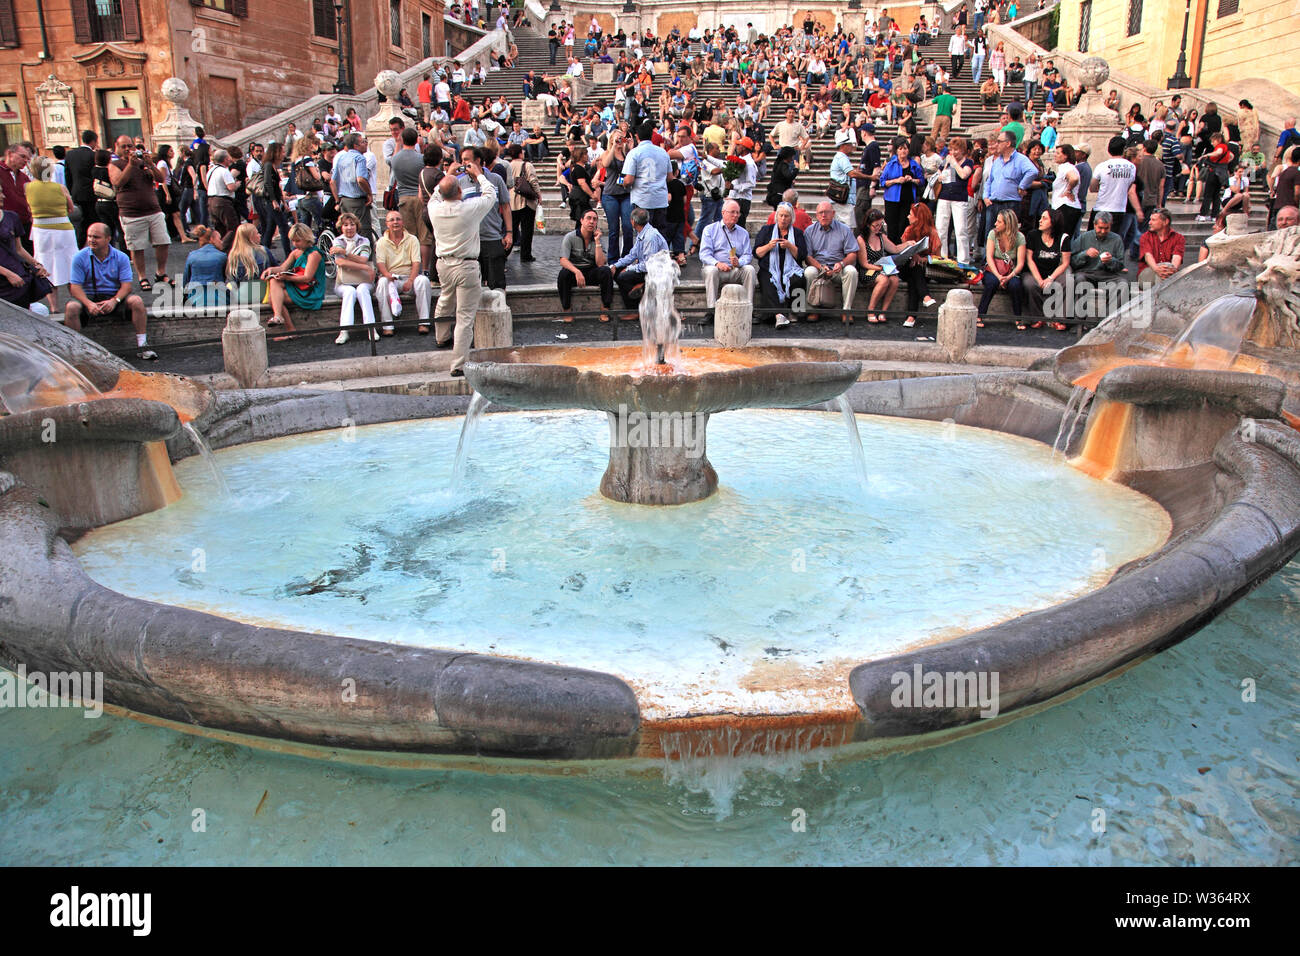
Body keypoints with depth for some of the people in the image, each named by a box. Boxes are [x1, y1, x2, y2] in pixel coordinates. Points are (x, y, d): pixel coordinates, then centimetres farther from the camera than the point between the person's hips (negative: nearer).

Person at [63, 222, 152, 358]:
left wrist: (114, 301, -24)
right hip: (89, 298, 0)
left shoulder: (121, 257, 2)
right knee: (71, 307, -30)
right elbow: (75, 286, -6)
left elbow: (126, 285, -5)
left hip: (114, 297, 0)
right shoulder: (80, 258, -1)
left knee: (136, 301, -27)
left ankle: (142, 345, -24)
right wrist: (89, 304, -25)